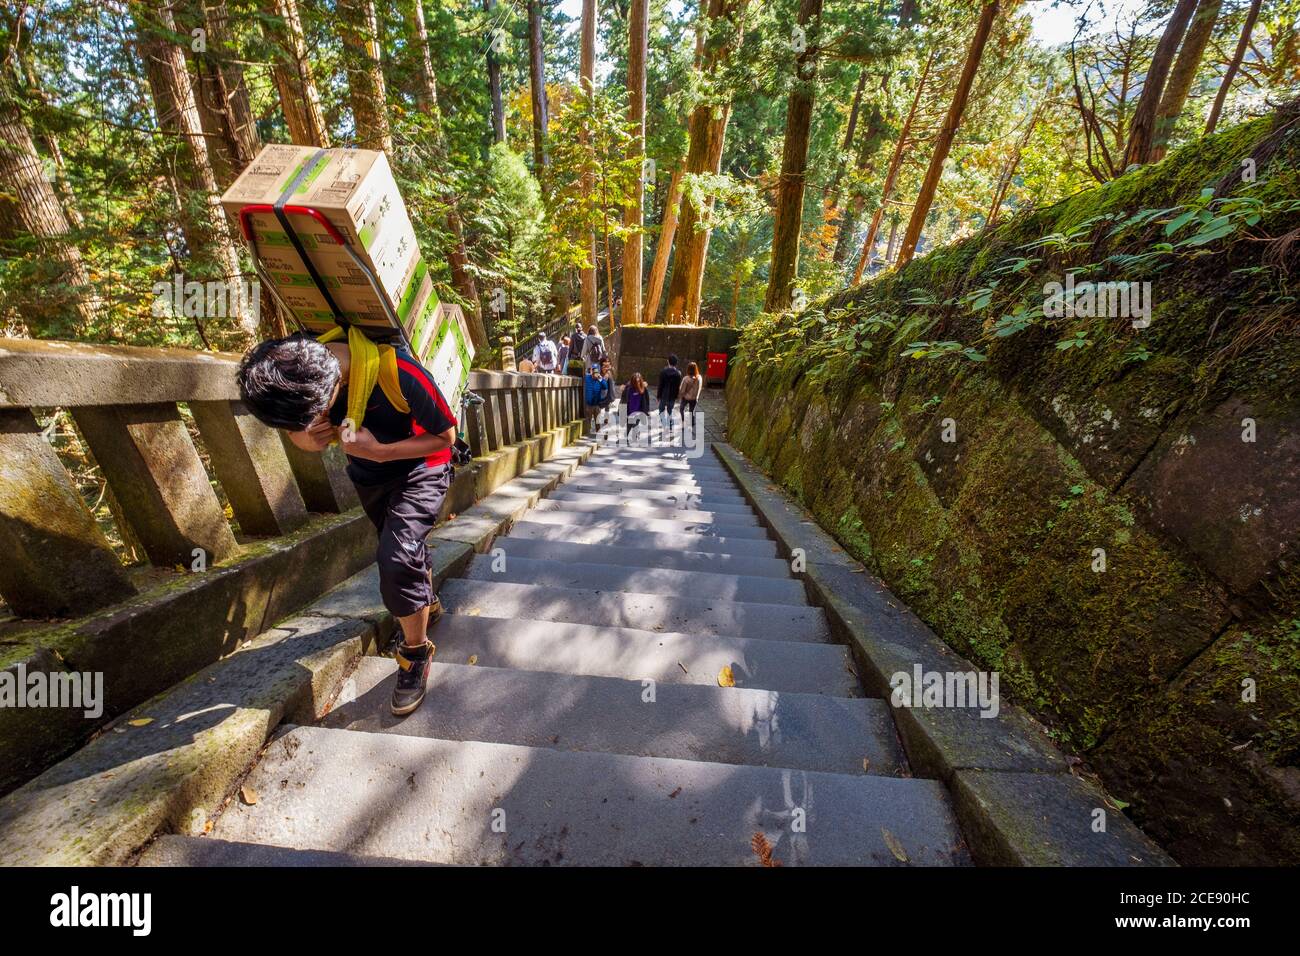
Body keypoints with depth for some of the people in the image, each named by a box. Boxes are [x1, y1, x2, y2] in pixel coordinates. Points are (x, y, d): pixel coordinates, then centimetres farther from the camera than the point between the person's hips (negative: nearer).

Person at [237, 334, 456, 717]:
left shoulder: (398, 373, -36)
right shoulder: (293, 373, -18)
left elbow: (445, 436, -24)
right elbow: (296, 429, 0)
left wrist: (380, 451, -33)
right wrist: (309, 438, -24)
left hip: (418, 467, -6)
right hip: (367, 474, 7)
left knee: (396, 560, -19)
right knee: (403, 549, 21)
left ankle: (416, 653, 4)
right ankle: (428, 603, 51)